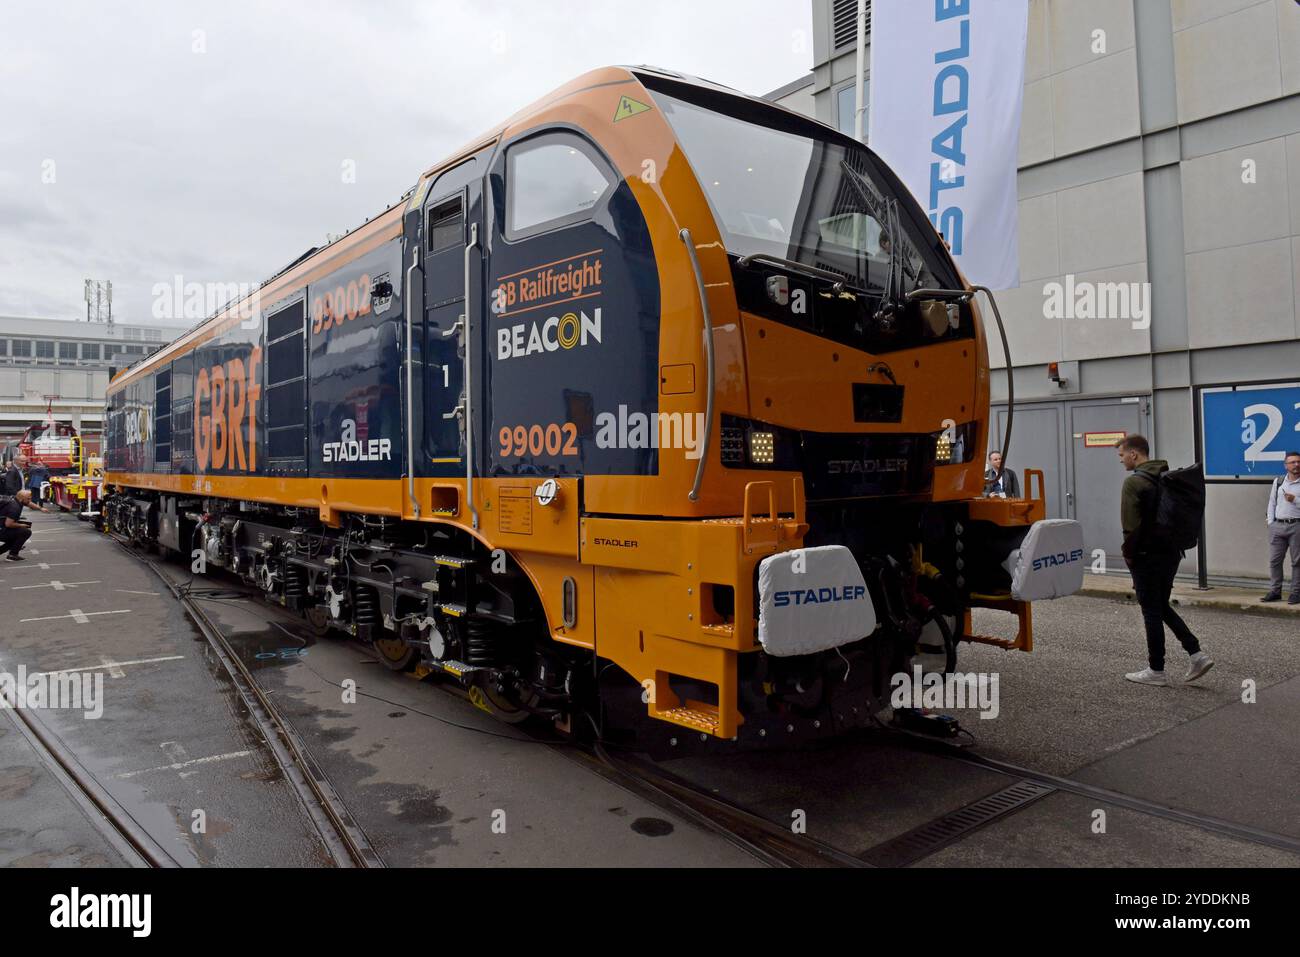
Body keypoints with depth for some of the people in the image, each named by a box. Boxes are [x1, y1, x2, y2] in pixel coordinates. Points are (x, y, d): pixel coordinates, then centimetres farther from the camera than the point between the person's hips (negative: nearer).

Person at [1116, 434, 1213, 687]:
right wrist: (1176, 546, 18)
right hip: (1171, 553, 8)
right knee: (1162, 607, 19)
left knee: (1152, 612, 1)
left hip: (1147, 556, -8)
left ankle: (1156, 671, 10)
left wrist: (1128, 555, -9)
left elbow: (1131, 525, -21)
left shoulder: (1134, 482, -16)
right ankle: (1197, 654, 9)